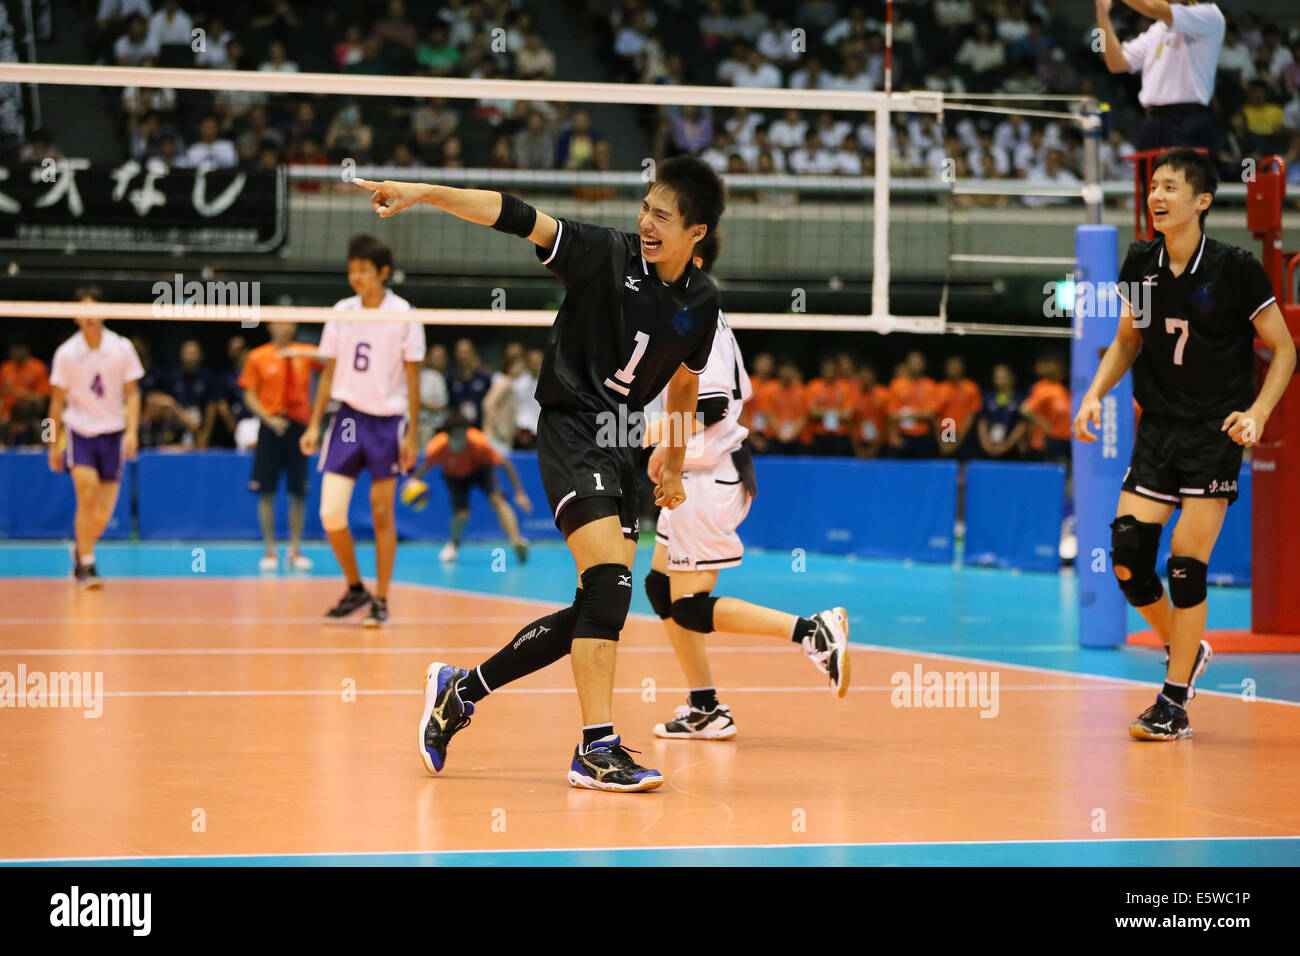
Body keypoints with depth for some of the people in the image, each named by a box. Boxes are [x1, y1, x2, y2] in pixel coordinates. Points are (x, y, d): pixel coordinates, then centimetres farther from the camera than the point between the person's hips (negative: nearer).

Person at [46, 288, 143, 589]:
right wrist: (54, 444, 6)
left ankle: (81, 547, 33)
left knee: (101, 517, 1)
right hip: (79, 431, -1)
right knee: (87, 494, -22)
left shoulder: (122, 348, -2)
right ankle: (86, 565, -13)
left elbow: (132, 394, 3)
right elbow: (57, 400, 5)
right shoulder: (66, 353, -3)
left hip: (112, 434, 1)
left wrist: (132, 431, -10)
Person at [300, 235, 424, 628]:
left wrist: (412, 434, -6)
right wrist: (314, 425, 6)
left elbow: (413, 378, -1)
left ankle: (380, 601, 11)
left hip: (388, 422, -3)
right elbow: (329, 373, 12)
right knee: (331, 514, -6)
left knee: (382, 514, 1)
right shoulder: (341, 312, 5)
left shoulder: (404, 315, -4)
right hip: (348, 417, 3)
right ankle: (355, 590, 14)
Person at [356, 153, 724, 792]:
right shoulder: (607, 254, -10)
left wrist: (674, 464, 28)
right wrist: (422, 192, -29)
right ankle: (596, 750, -20)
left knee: (599, 609, 6)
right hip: (571, 426, -7)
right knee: (609, 578, -23)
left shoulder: (701, 302, 5)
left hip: (622, 448, 7)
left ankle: (461, 690, 21)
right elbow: (515, 217, -19)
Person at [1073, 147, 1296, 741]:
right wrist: (1095, 395, 3)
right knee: (1128, 558, -5)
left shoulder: (1236, 268, -10)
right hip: (1157, 428, 5)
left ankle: (1174, 704, 3)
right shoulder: (1140, 263, 3)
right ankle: (1186, 650, 23)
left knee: (1185, 564, -9)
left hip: (1215, 431, -4)